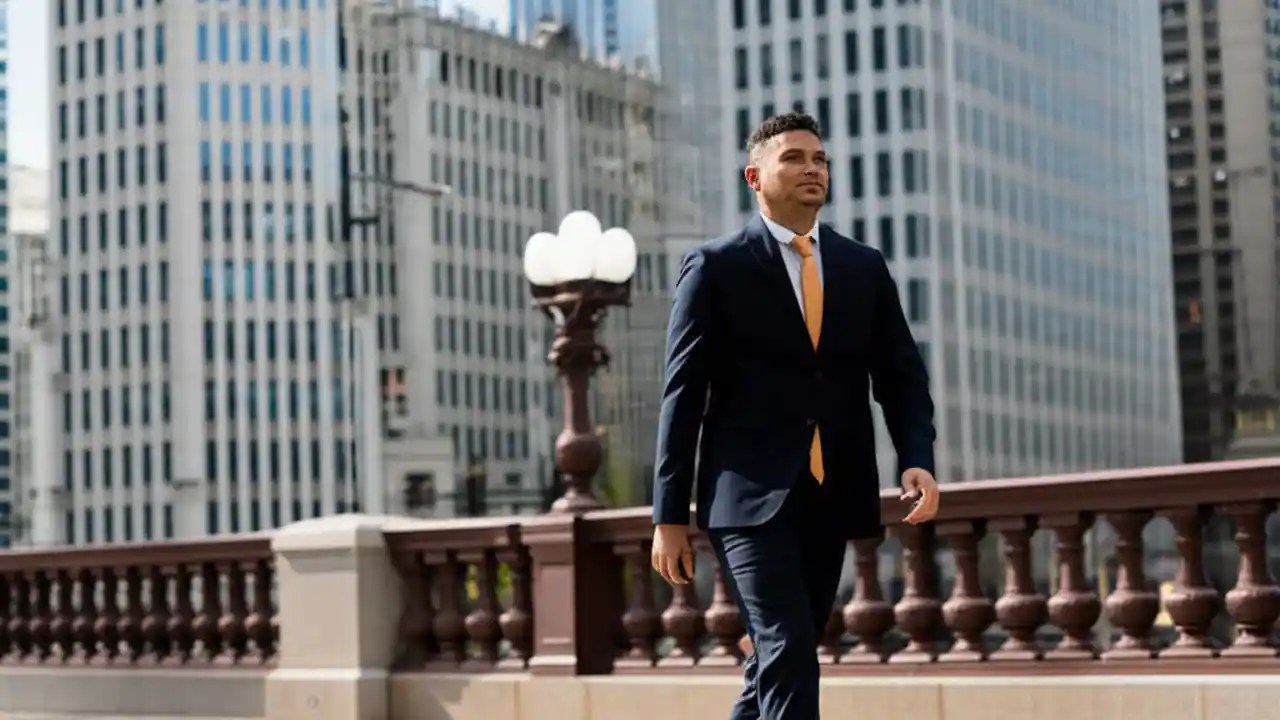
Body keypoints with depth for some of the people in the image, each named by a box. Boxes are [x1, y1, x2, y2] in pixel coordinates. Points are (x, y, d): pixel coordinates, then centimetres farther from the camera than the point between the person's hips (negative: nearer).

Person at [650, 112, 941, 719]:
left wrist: (917, 459, -9)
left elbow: (902, 376, 11)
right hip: (751, 499, -5)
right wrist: (669, 516, -4)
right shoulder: (715, 266, 0)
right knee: (790, 659, -14)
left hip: (832, 500, 5)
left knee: (775, 664, 12)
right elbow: (684, 394, -2)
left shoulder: (865, 267, 12)